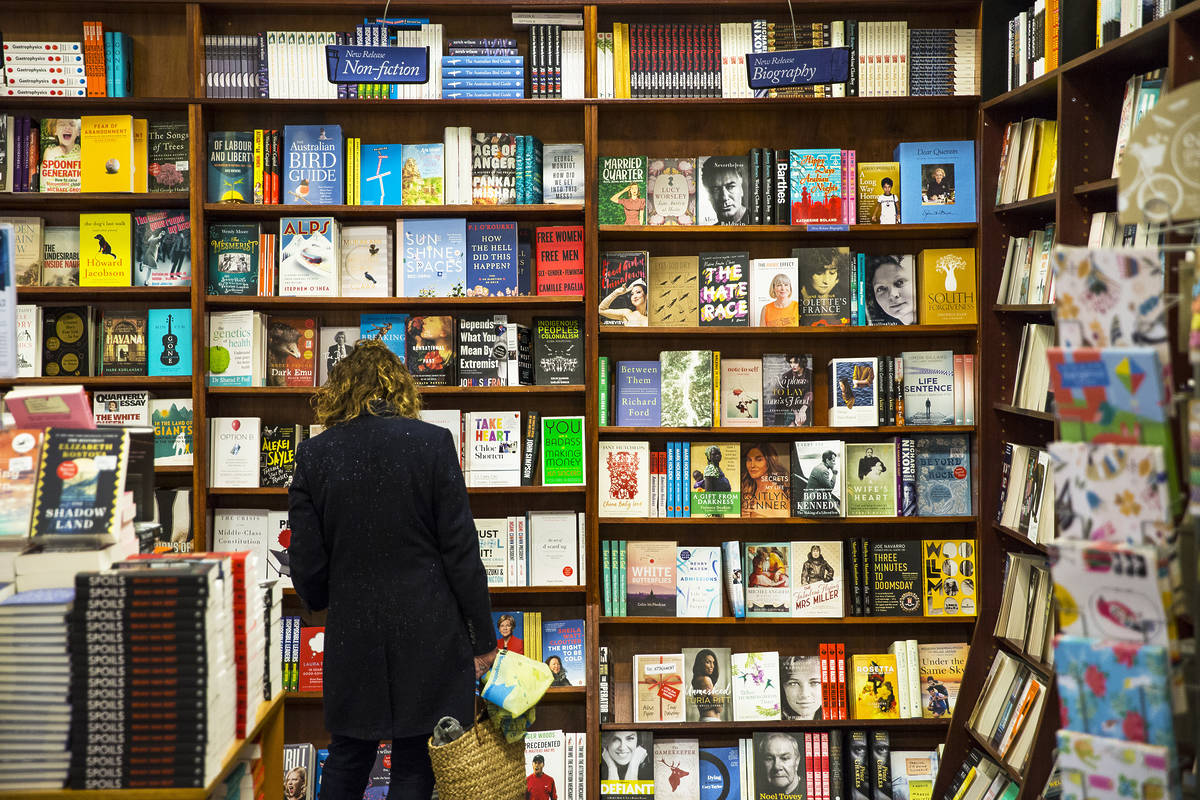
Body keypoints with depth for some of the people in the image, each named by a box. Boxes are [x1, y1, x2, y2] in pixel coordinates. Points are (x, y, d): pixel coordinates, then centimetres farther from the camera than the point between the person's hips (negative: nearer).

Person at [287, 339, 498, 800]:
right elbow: (462, 550, -8)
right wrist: (482, 639, 0)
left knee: (346, 762, 19)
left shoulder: (313, 454, -2)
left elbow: (306, 564, -1)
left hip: (352, 637, 2)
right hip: (427, 638, -2)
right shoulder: (433, 442, -7)